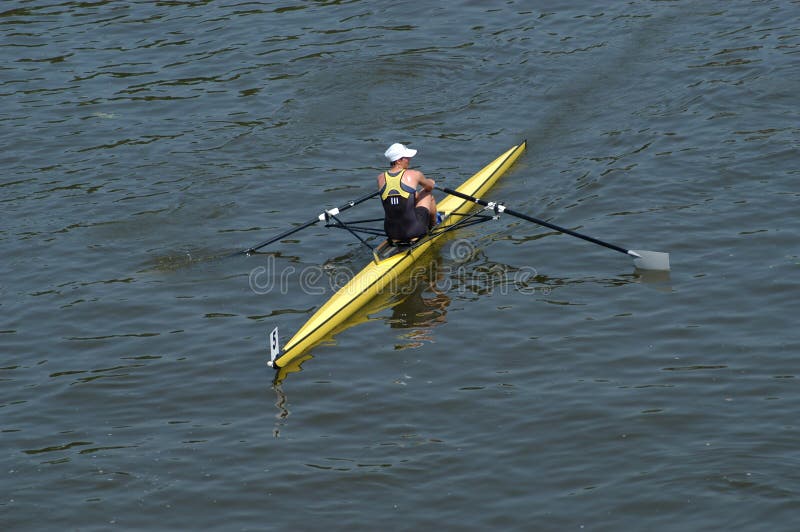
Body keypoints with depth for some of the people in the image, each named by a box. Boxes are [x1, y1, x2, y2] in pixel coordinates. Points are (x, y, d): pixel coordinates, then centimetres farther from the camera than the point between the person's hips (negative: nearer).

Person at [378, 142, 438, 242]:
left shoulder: (381, 178, 0)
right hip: (413, 232, -4)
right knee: (428, 196, 22)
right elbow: (430, 187, 13)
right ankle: (433, 226, 45)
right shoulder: (414, 175, -9)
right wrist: (431, 183, 39)